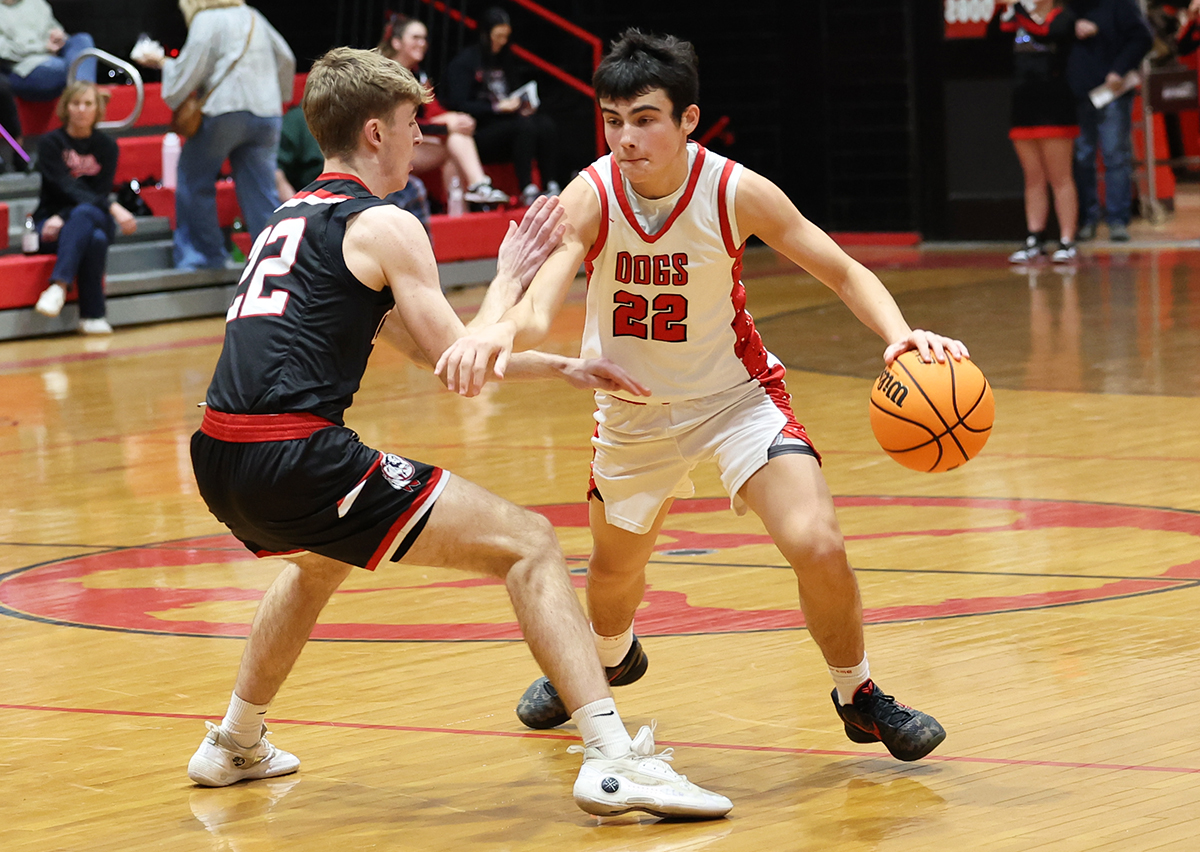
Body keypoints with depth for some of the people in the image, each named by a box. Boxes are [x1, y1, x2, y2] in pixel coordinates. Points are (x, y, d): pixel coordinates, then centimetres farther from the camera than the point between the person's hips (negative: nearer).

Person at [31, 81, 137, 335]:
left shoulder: (106, 147, 5)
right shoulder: (50, 143, -3)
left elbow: (100, 192, -4)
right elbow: (68, 189, -17)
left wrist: (63, 217, -23)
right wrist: (112, 208, -32)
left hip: (95, 219, 2)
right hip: (50, 221, -2)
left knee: (84, 214, -38)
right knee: (95, 239, -38)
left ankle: (59, 285, -51)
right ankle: (93, 314, -41)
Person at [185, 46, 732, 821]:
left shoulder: (294, 218, 25)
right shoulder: (383, 227, 0)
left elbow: (431, 348, 31)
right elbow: (465, 367, -1)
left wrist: (563, 368, 31)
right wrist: (509, 279, 15)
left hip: (221, 462, 9)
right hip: (296, 458, -8)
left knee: (321, 561, 41)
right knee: (528, 544, -5)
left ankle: (236, 745, 48)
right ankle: (614, 760, -17)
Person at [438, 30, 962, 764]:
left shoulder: (736, 192, -23)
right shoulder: (590, 197, -24)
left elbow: (845, 272, -15)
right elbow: (540, 303, -39)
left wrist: (900, 333, -36)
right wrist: (493, 332, -64)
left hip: (736, 393, -1)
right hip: (633, 409, 2)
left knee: (816, 544, -20)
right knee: (615, 572, 18)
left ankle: (860, 696, 7)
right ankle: (610, 656, 56)